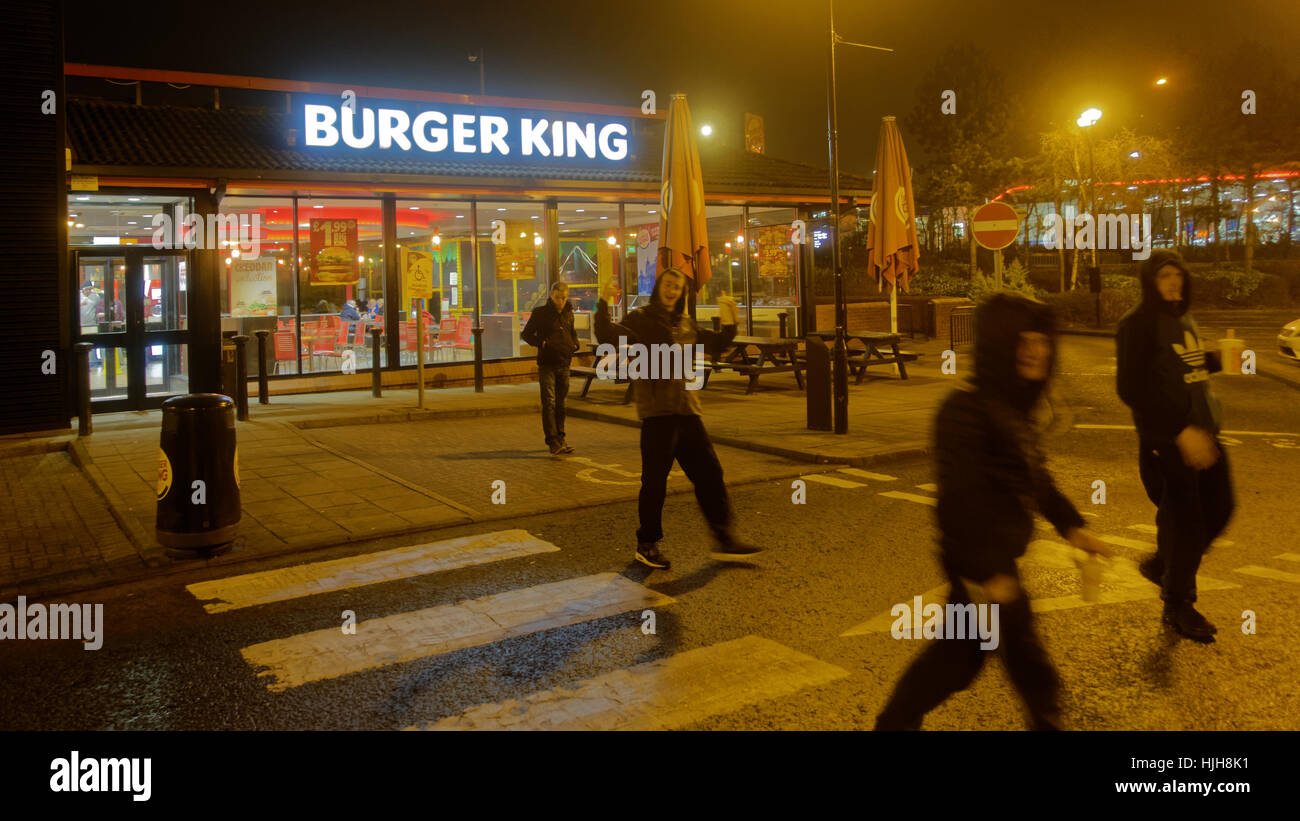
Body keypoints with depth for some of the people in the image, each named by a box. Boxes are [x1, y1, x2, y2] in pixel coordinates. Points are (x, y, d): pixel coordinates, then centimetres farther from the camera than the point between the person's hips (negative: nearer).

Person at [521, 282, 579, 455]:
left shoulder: (569, 313, 10)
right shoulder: (540, 313, -4)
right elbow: (526, 334, 1)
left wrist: (575, 344, 5)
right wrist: (541, 343, -15)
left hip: (564, 364, 5)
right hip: (547, 364, -5)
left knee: (560, 403, 12)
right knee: (549, 403, -12)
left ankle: (560, 439, 19)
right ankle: (553, 442, -14)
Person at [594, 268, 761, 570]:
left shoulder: (687, 324, 17)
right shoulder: (640, 319, -1)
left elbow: (715, 343, 30)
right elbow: (607, 336, -16)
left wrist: (729, 326, 13)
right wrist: (603, 304, -28)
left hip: (687, 410, 6)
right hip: (656, 412, -6)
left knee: (709, 473, 8)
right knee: (654, 481, -1)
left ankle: (723, 540, 16)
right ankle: (647, 545, 13)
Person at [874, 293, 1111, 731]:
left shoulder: (1012, 407, 9)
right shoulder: (967, 409, -22)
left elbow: (1035, 478, 18)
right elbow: (963, 497, -26)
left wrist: (1071, 526, 10)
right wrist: (988, 572, -25)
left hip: (996, 557, 10)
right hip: (978, 561, -10)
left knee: (959, 652, 19)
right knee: (1025, 655, 3)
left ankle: (896, 721, 31)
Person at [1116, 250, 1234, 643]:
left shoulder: (1185, 322, 12)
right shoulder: (1138, 326, -13)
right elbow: (1132, 389, -20)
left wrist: (1216, 359, 1)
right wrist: (1181, 431, -24)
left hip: (1202, 434, 8)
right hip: (1165, 441, -8)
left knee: (1218, 511, 12)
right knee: (1184, 521, 0)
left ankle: (1162, 565, 35)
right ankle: (1177, 608, 19)